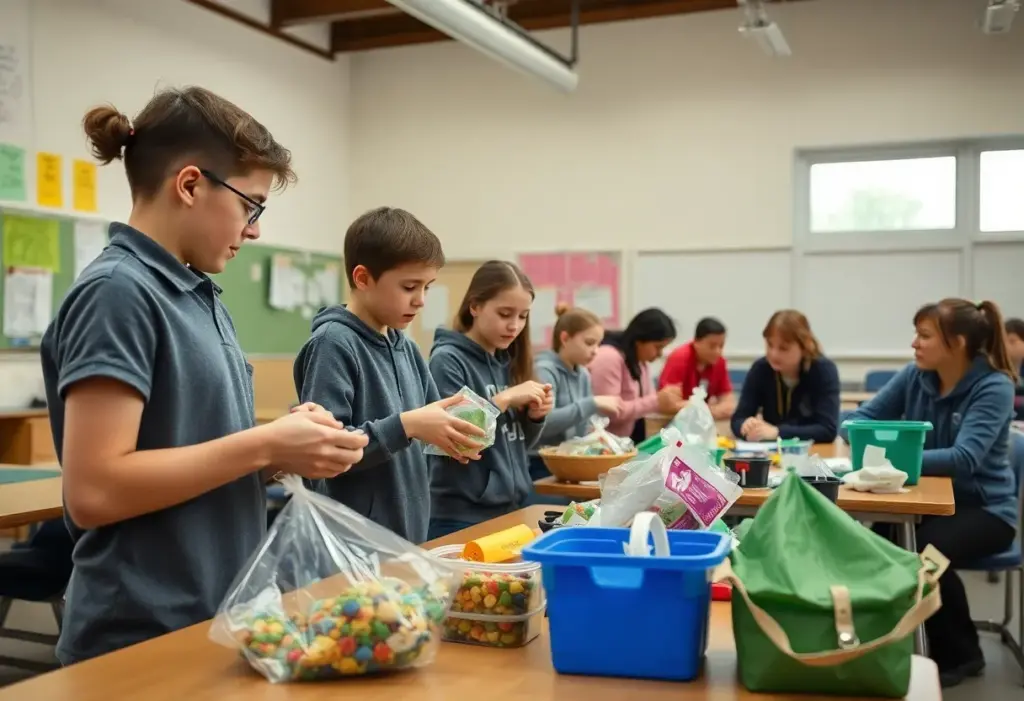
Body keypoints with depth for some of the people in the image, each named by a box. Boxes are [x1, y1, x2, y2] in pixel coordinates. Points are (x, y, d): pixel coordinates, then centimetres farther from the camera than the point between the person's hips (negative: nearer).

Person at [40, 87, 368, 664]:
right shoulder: (118, 292, -17)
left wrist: (283, 444, -3)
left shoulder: (201, 295, 9)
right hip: (146, 636, -8)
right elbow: (94, 490, -23)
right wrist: (265, 446, -20)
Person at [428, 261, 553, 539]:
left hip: (511, 509, 7)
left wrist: (534, 417, -5)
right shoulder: (447, 359, -12)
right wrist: (503, 400, -21)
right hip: (462, 516, -7)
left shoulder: (509, 361, 8)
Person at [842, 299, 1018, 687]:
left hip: (984, 507, -4)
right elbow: (861, 418, 3)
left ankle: (961, 654, -6)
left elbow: (964, 458, -30)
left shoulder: (994, 387, -17)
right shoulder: (915, 375, -2)